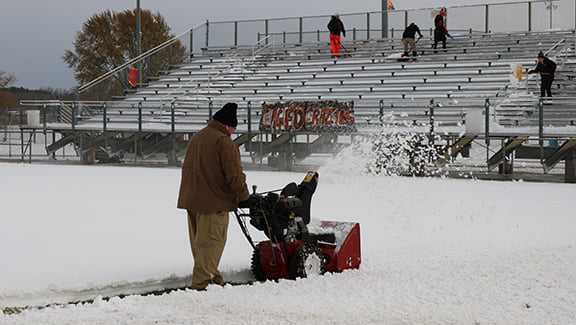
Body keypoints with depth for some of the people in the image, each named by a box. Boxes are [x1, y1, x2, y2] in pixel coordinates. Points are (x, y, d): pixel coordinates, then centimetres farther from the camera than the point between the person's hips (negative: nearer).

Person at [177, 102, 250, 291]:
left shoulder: (196, 138, 16)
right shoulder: (224, 142, -13)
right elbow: (234, 175, -15)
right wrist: (244, 197, -2)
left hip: (192, 199, 9)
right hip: (214, 201, -9)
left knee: (199, 242, 16)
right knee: (210, 242, -5)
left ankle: (212, 276, 29)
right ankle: (201, 283, -7)